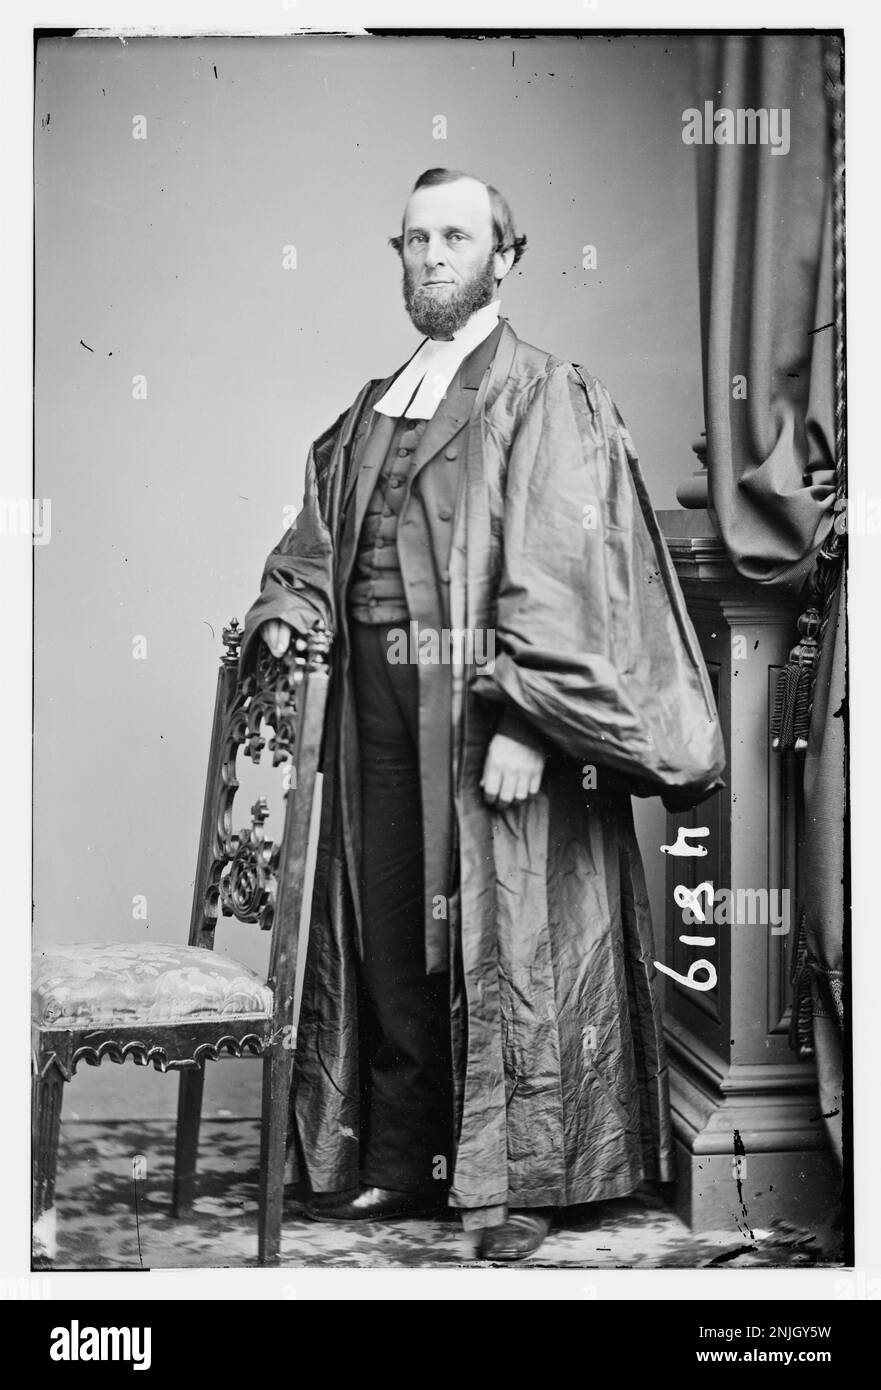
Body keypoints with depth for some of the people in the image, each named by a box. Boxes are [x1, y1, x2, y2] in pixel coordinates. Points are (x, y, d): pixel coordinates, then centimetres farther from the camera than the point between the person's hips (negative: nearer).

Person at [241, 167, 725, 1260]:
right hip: (377, 717, 6)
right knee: (387, 944, 10)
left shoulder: (546, 399, -3)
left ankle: (518, 1181, 14)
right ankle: (392, 1167, 23)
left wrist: (522, 720, -20)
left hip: (488, 718, -6)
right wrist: (285, 613, -1)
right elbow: (317, 535, 19)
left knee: (506, 947, 1)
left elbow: (557, 574, -12)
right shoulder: (372, 411, 17)